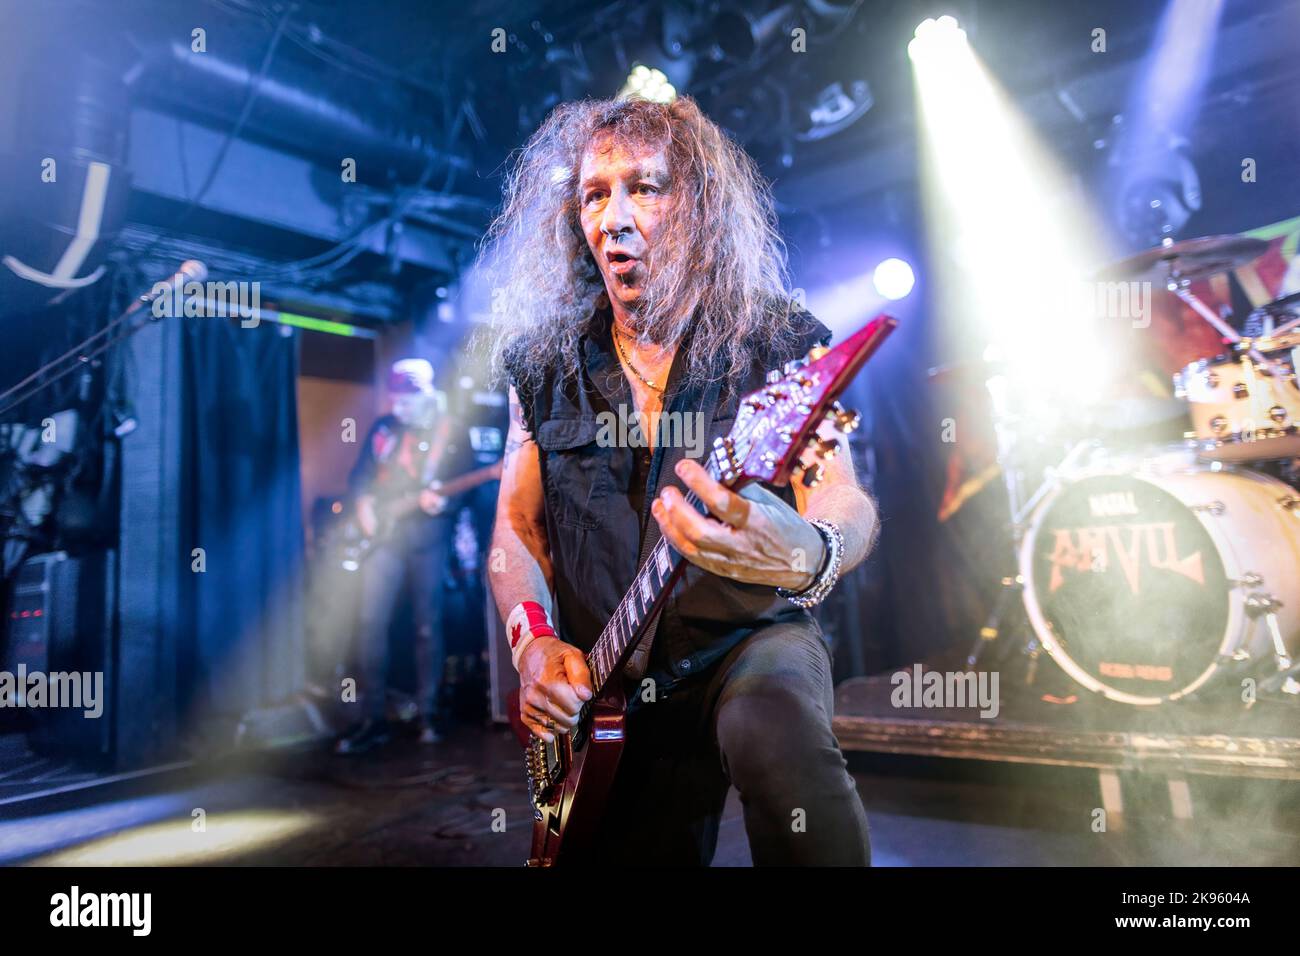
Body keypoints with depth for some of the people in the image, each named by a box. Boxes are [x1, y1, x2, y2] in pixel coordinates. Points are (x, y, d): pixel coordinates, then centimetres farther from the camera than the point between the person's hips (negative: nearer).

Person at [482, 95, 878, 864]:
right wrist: (535, 641, -9)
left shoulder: (782, 345, -5)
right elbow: (517, 526, 8)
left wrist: (809, 555, -41)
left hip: (752, 640, -3)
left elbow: (844, 497, -17)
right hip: (598, 686, 3)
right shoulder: (546, 366, 3)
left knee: (776, 736, -33)